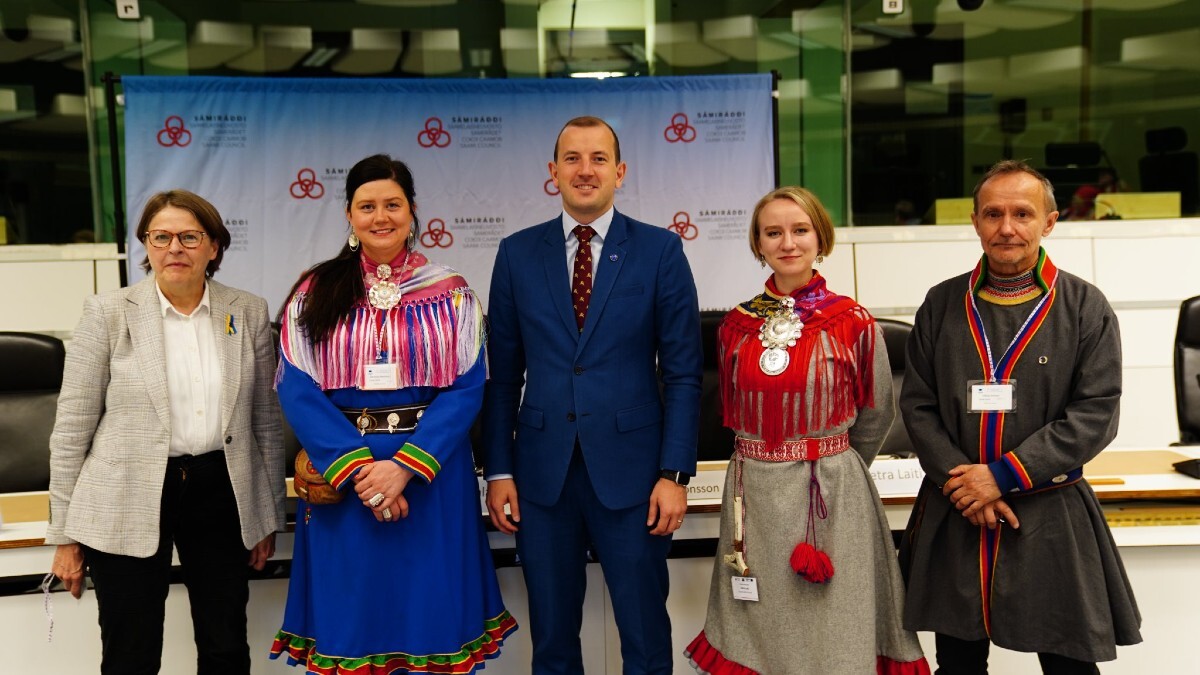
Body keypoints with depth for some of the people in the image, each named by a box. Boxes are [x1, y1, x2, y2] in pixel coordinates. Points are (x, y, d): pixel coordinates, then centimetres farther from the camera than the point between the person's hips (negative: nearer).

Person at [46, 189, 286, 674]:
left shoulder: (249, 312, 2)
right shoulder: (108, 312, -3)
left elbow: (266, 419, 8)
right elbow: (72, 426, -1)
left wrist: (269, 516, 9)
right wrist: (65, 534, -1)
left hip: (220, 492, 2)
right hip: (128, 501, -2)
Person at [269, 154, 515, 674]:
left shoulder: (450, 294, 2)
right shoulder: (315, 294, 3)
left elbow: (467, 388, -5)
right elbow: (296, 391, -4)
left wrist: (406, 465, -16)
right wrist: (356, 466, -15)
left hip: (430, 469, 0)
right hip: (341, 474, 1)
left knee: (431, 612, 9)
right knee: (351, 615, 10)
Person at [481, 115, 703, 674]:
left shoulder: (660, 250, -1)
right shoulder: (517, 253, 5)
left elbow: (682, 371, -2)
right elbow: (502, 372, 6)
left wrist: (675, 473, -7)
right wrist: (498, 470, 3)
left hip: (630, 470, -2)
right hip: (542, 471, 2)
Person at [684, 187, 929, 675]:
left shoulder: (854, 323, -6)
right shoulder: (735, 325, 2)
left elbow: (876, 415, 6)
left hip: (831, 494, -2)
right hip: (752, 494, 3)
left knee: (833, 633, 10)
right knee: (760, 633, 14)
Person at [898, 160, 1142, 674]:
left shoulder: (1085, 305, -3)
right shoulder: (941, 303, 3)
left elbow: (1096, 413, -9)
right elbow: (917, 404, 2)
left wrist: (1003, 476, -14)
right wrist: (959, 479, -11)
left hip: (1052, 519, -1)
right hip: (952, 515, 2)